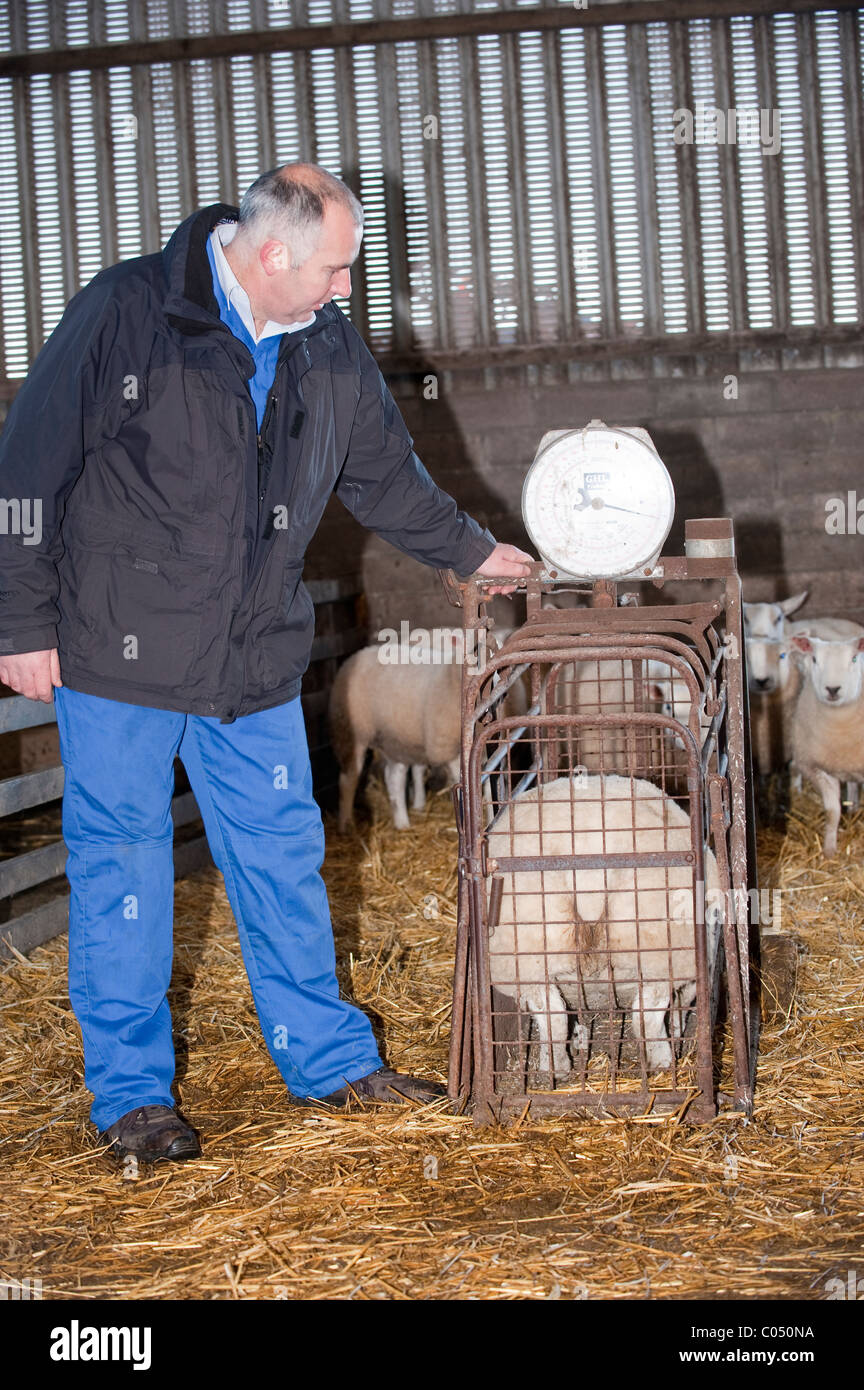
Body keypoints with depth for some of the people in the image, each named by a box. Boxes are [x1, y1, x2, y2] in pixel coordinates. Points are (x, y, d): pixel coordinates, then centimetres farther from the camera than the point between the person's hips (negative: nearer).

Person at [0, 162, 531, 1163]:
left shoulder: (329, 348, 5)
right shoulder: (127, 312, -13)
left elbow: (383, 472, 22)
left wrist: (467, 551, 32)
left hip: (256, 658, 5)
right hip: (119, 652, -5)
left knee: (281, 855, 11)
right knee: (121, 862, 3)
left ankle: (329, 1058, 24)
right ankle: (130, 1094, 14)